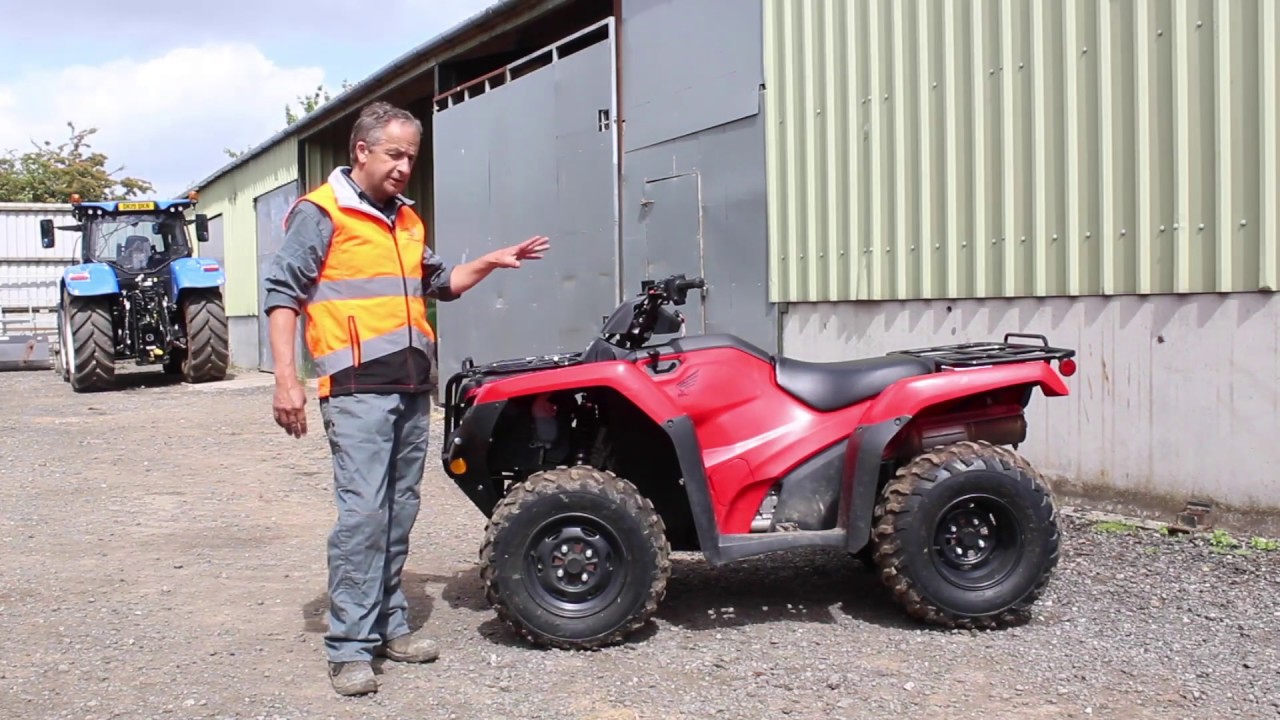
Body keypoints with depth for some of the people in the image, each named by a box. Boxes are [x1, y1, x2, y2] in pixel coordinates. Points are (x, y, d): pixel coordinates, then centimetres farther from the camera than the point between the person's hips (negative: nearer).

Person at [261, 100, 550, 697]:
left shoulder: (406, 218, 19)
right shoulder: (319, 213, -3)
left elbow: (440, 283, 30)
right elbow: (283, 292, -7)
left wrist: (491, 262, 15)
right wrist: (286, 378, -15)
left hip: (413, 386, 7)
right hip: (358, 387, -7)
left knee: (399, 512, 10)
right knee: (362, 513, -11)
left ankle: (388, 624, 20)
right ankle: (349, 647, -5)